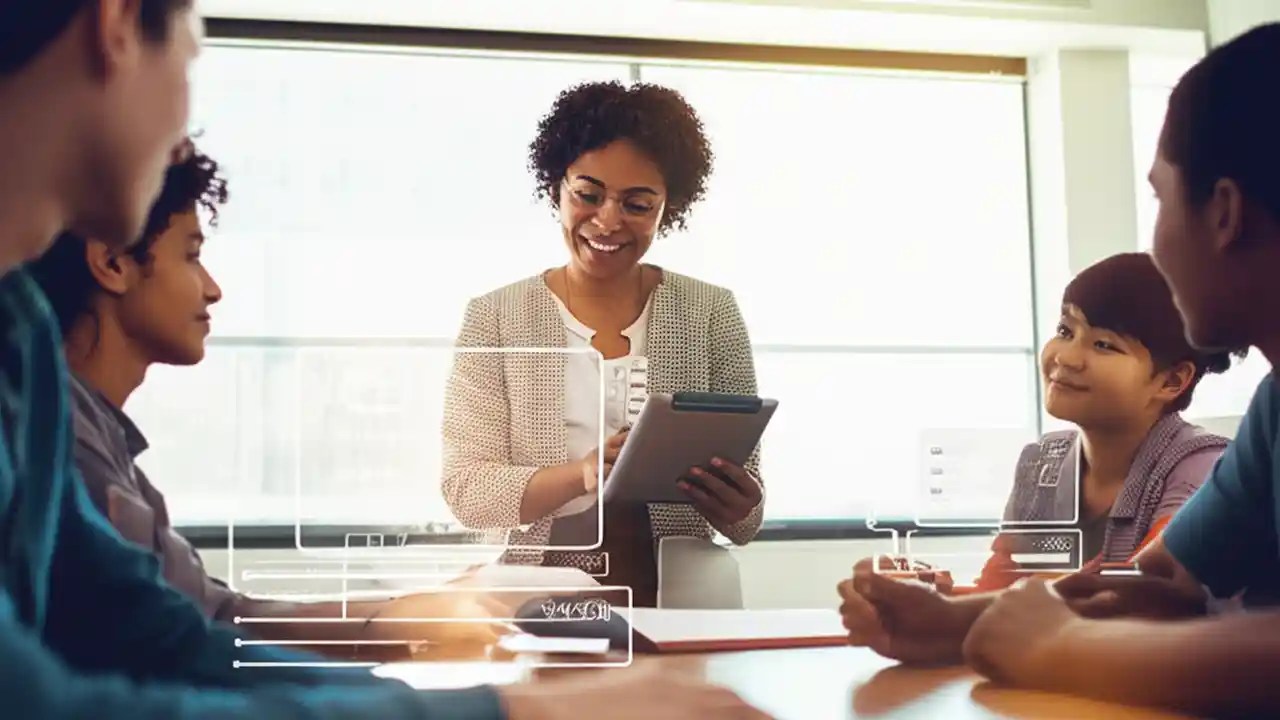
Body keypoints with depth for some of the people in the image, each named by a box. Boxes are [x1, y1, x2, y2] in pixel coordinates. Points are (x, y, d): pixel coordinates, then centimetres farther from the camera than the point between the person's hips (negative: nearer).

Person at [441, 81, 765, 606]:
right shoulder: (494, 318, 2)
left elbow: (745, 517, 5)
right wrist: (581, 475, -22)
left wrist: (738, 512, -19)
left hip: (677, 598, 2)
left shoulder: (711, 313, 4)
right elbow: (465, 488, -5)